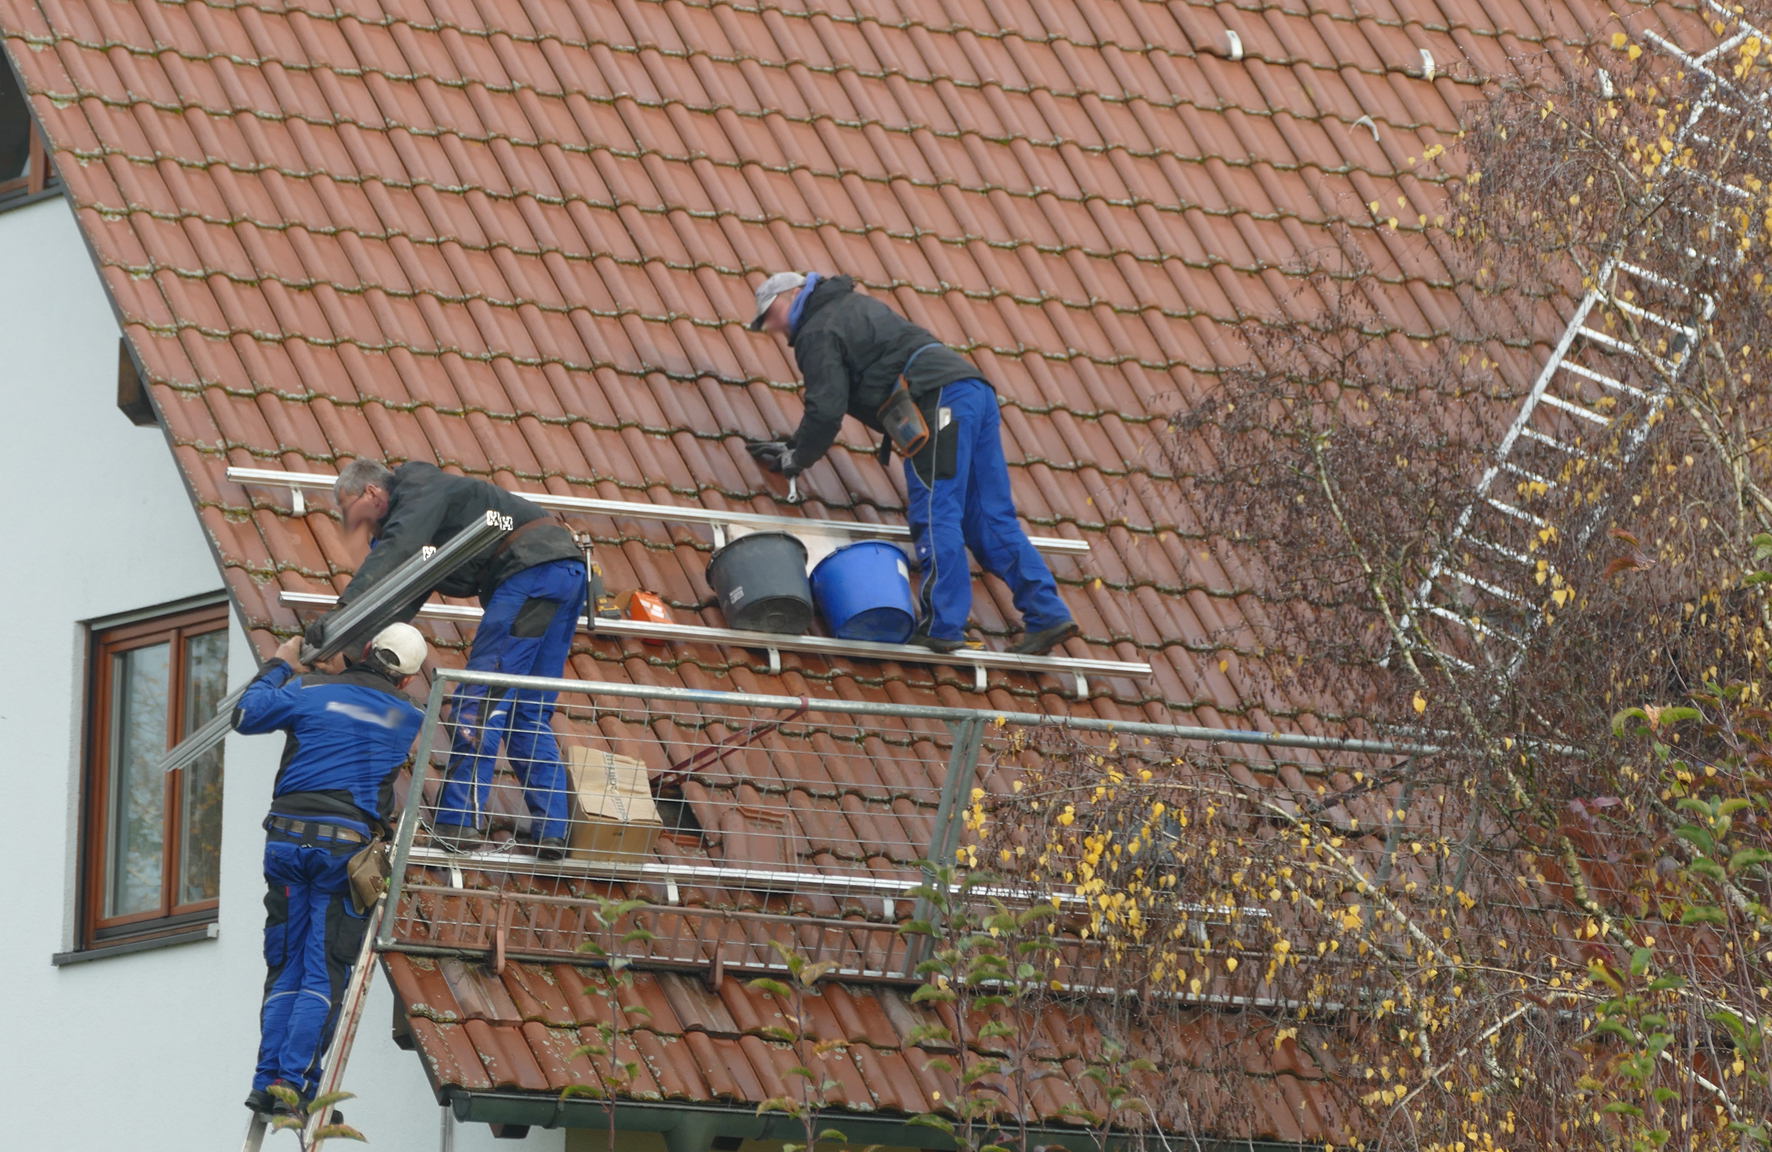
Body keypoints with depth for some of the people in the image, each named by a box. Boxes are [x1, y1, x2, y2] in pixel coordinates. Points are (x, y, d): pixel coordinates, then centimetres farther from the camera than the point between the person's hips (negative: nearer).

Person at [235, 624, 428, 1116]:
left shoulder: (310, 690, 4)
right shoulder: (408, 718, 7)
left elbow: (246, 715, 10)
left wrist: (278, 666, 26)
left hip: (286, 838, 2)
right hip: (344, 844, -2)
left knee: (285, 969, 11)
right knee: (324, 974, 0)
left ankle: (267, 1082, 5)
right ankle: (295, 1080, -10)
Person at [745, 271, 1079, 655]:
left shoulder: (818, 333, 2)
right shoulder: (850, 305, 34)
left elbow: (826, 411, -7)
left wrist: (796, 459, 9)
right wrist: (791, 446, 39)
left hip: (938, 402, -9)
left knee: (935, 518, -11)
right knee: (990, 519, 5)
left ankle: (941, 627, -17)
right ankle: (1047, 614, -3)